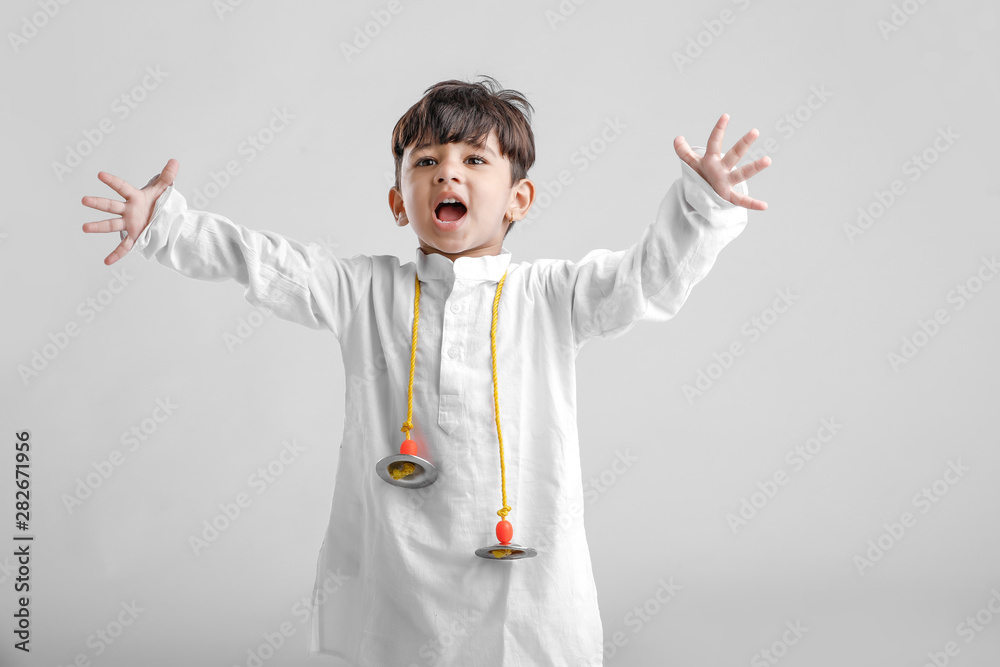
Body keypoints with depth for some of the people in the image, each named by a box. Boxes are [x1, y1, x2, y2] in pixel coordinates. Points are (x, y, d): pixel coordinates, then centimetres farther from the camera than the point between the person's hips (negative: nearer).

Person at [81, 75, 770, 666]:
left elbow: (651, 278, -7)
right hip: (397, 578, 1)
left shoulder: (549, 295, 2)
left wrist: (704, 203, -23)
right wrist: (166, 224, -10)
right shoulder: (366, 291, 5)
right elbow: (265, 264, 0)